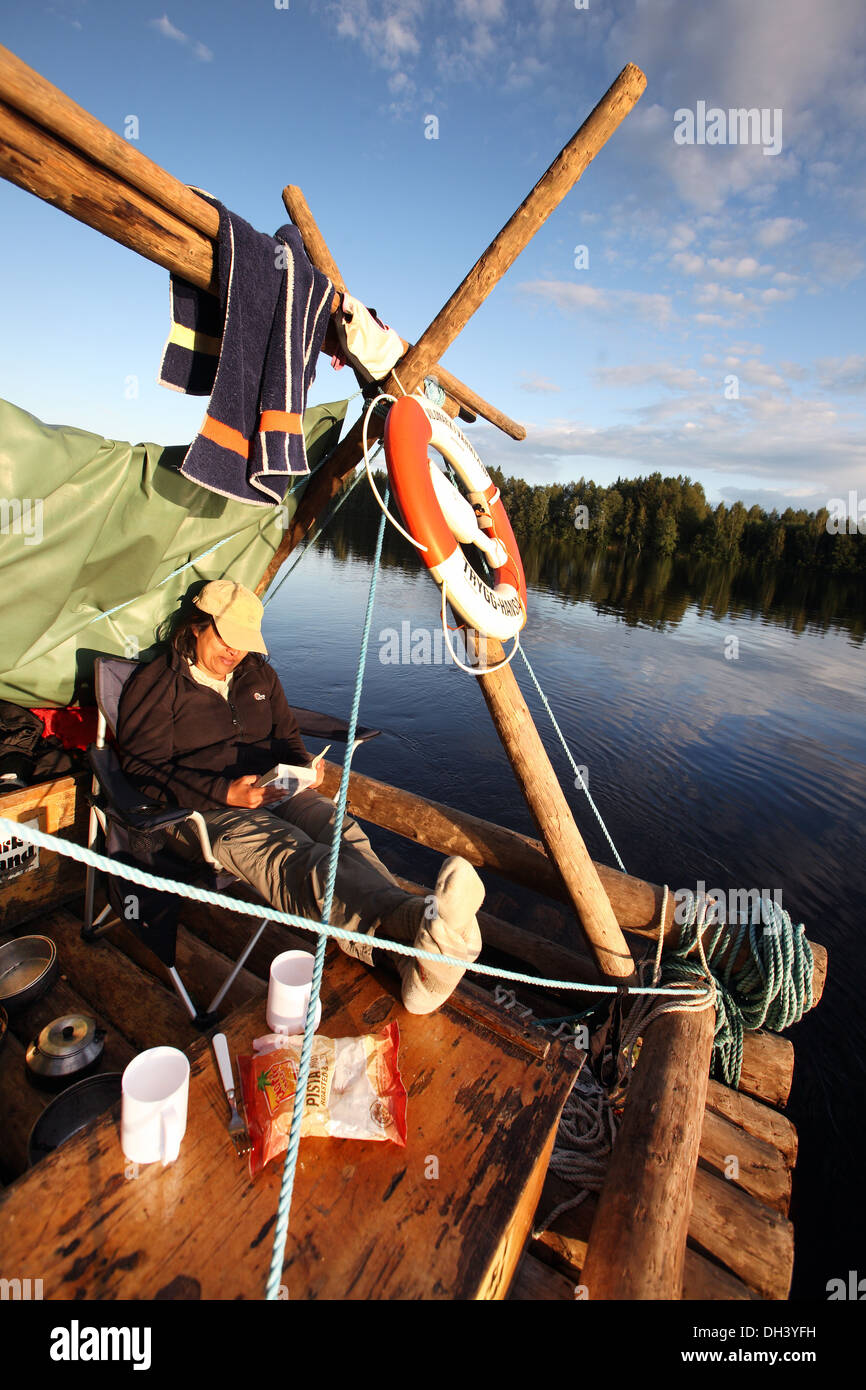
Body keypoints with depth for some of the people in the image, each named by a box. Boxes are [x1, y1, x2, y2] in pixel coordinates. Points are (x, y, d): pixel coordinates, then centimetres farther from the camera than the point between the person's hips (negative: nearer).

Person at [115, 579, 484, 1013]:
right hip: (207, 810, -5)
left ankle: (418, 963, -51)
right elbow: (144, 769, -6)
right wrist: (225, 793, -19)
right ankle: (419, 922, -66)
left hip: (274, 792, 5)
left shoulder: (258, 673, 19)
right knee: (290, 854, -37)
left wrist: (303, 766, 2)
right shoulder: (154, 685, 3)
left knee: (343, 831, -30)